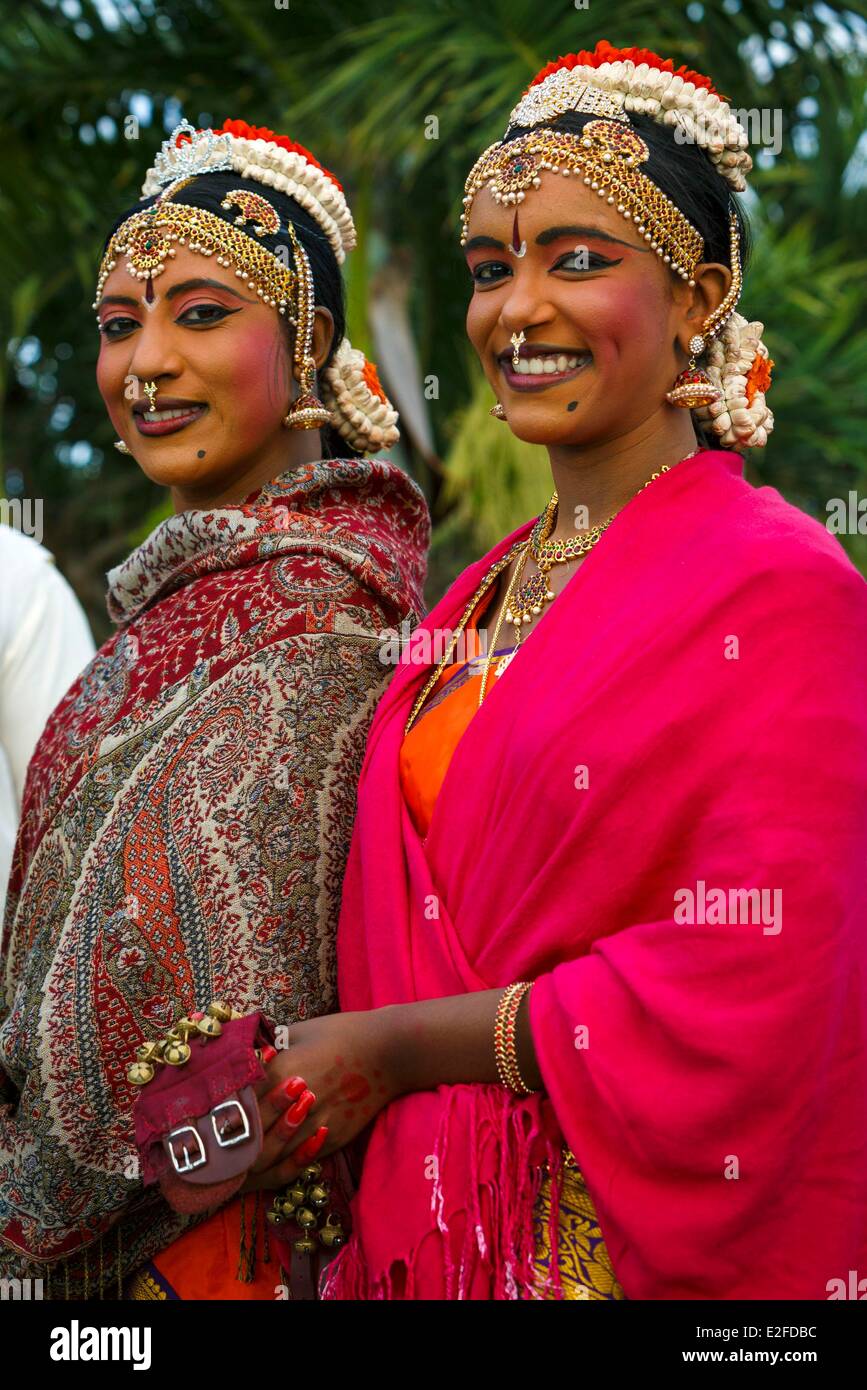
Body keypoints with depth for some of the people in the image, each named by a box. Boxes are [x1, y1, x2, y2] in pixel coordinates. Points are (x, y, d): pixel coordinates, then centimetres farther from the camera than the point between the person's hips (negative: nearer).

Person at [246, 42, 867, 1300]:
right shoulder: (486, 596, 9)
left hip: (656, 1241, -6)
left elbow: (749, 981, -19)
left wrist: (394, 1047, -13)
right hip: (441, 1232, 6)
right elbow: (414, 932, 13)